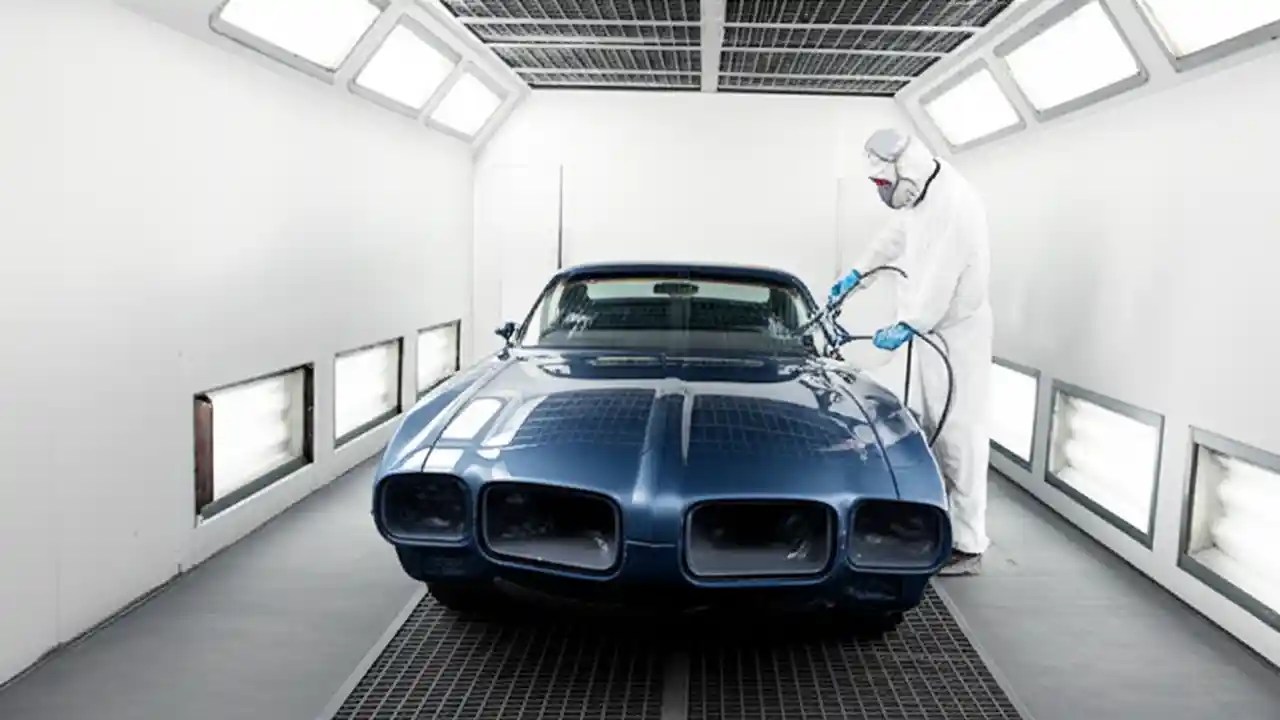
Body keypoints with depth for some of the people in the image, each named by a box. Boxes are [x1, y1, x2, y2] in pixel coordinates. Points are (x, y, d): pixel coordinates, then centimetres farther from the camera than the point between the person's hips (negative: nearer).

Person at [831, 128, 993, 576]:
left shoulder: (954, 202, -21)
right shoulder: (919, 198, 10)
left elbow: (942, 275, -28)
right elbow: (894, 237, 27)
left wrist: (907, 325, -30)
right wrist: (857, 273, 36)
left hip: (958, 331, -10)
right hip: (933, 328, 10)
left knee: (960, 434, -8)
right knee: (936, 430, 14)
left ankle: (969, 546, -2)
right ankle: (943, 524, 26)